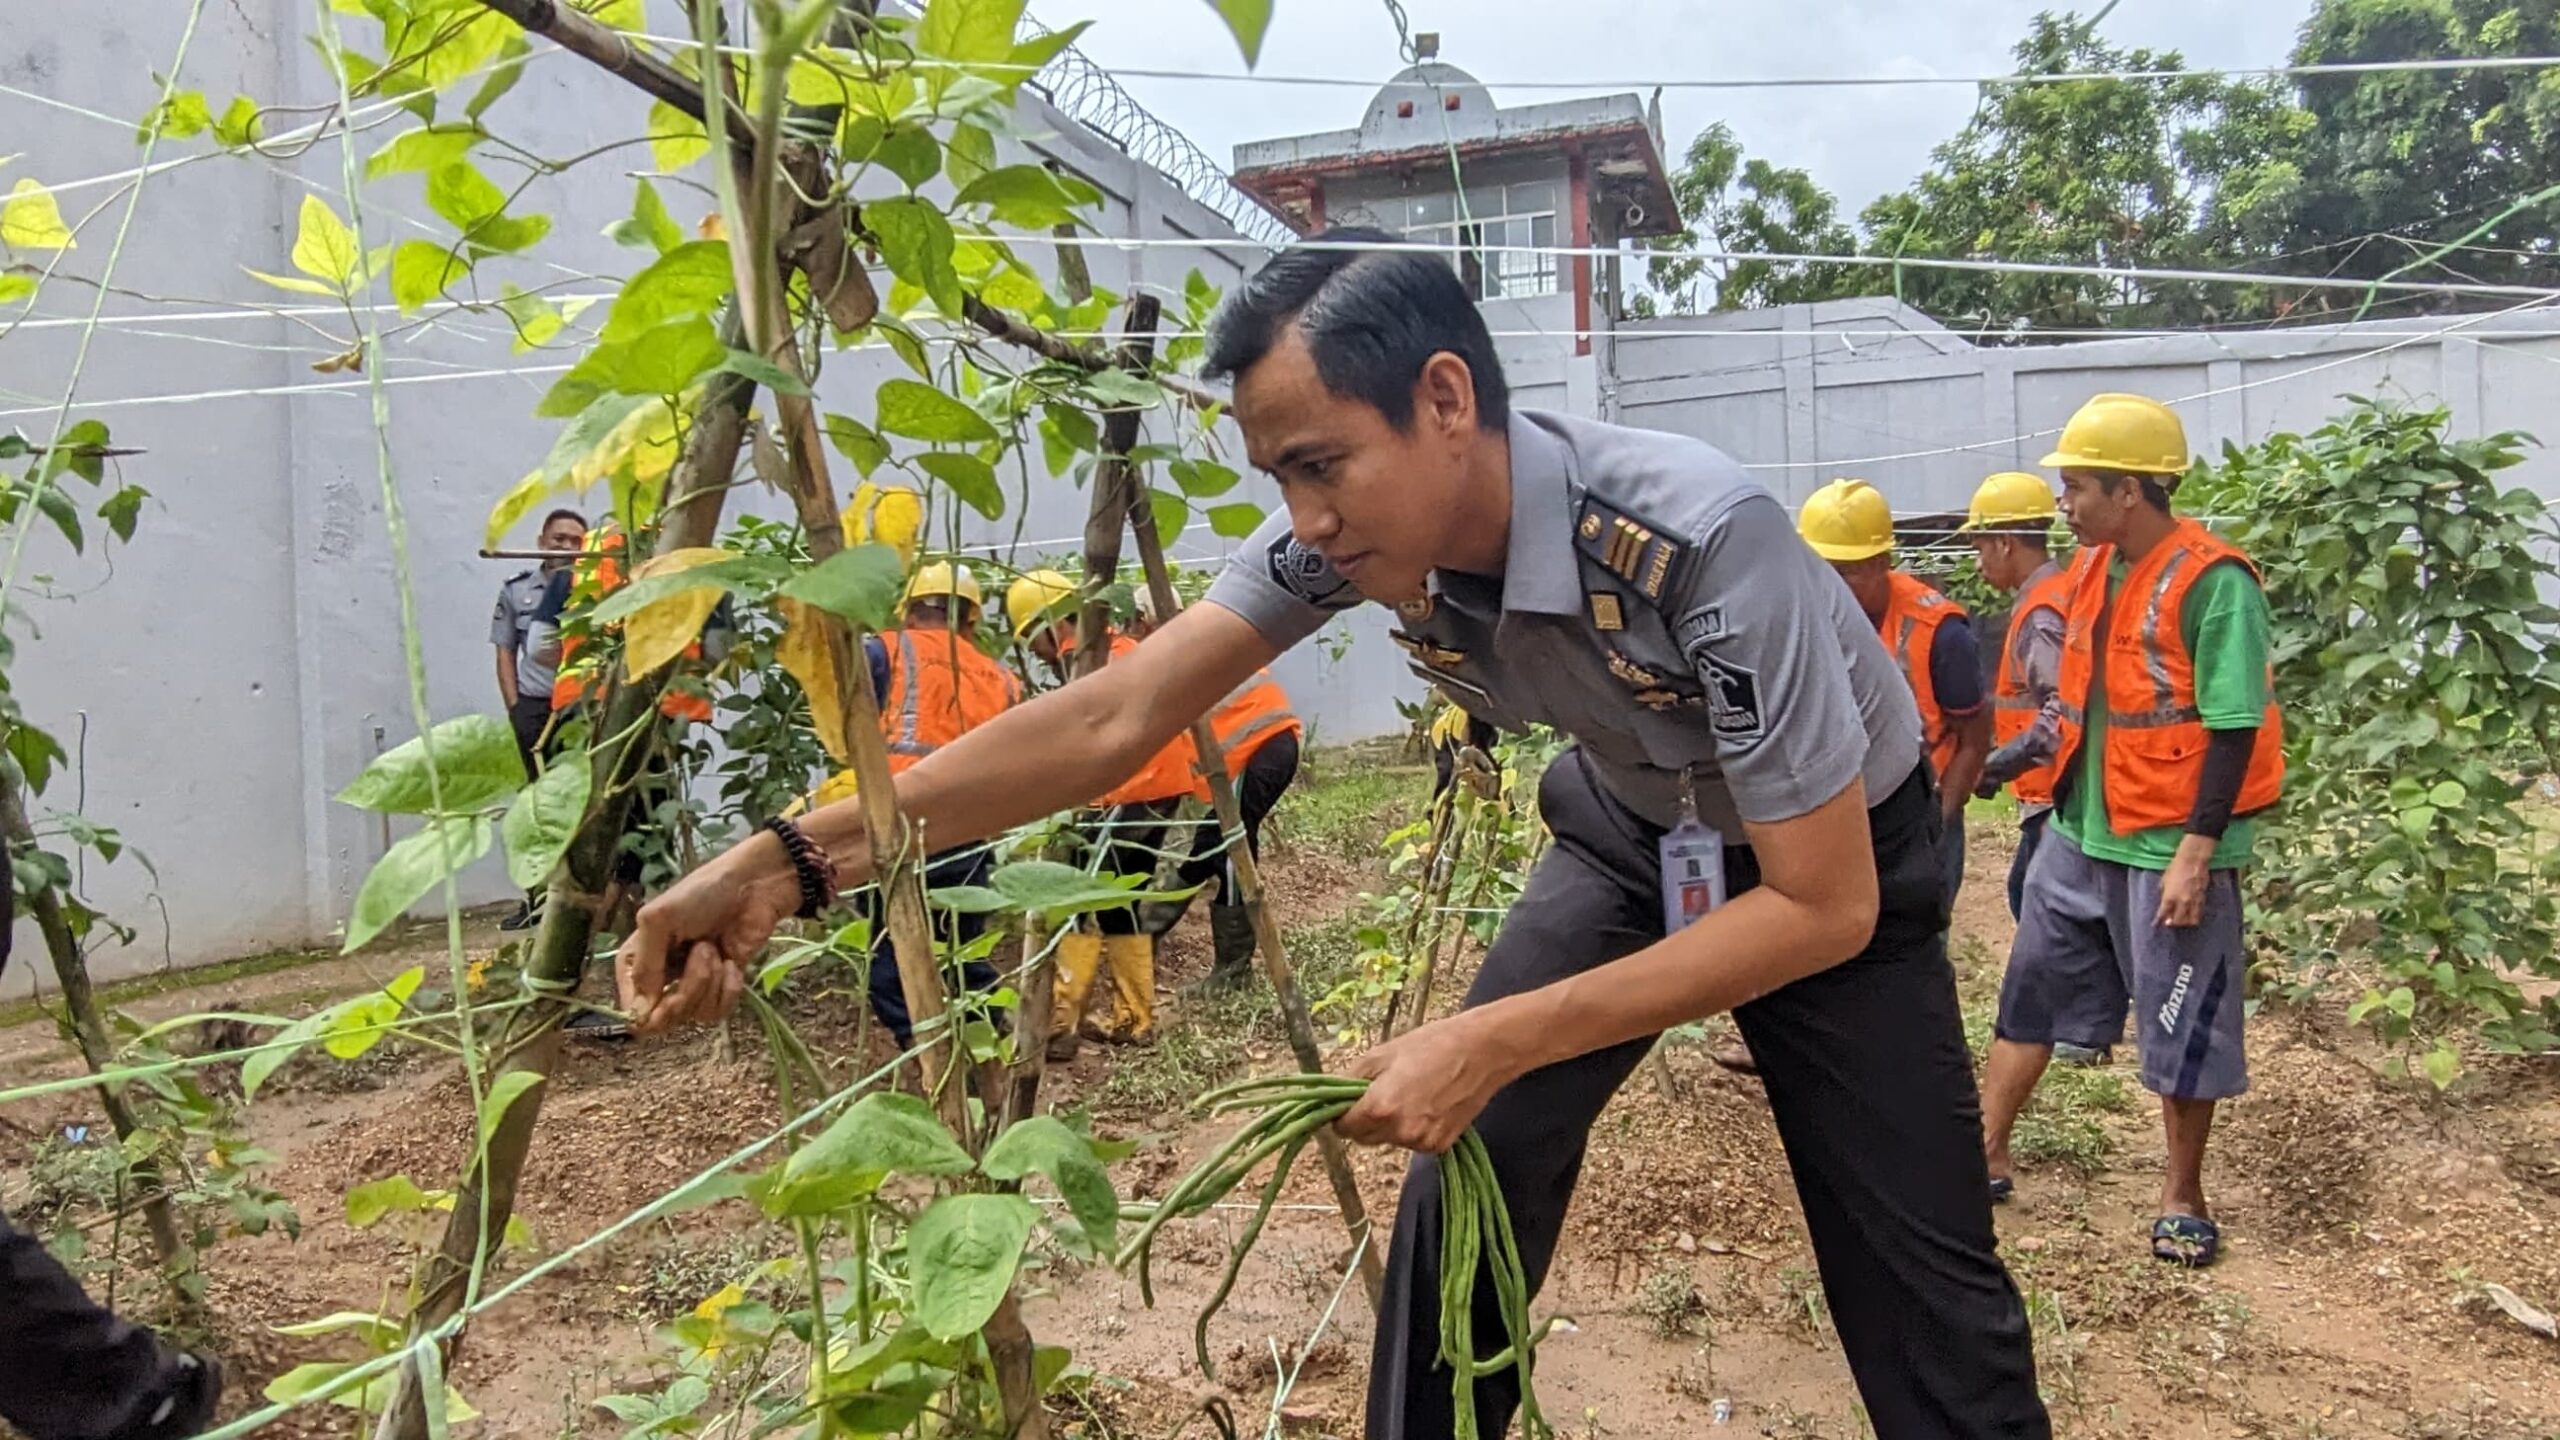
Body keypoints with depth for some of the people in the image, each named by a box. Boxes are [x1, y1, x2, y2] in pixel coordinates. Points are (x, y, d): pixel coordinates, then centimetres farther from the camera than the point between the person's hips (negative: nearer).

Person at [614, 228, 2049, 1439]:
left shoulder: (1700, 535, -37)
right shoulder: (1357, 533, -21)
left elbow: (1824, 908, -32)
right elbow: (1118, 716, -23)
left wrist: (1496, 1041, -36)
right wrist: (793, 857, -32)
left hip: (1834, 858, -3)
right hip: (1635, 829, 4)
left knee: (1915, 1262, -5)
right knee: (1469, 1168, -6)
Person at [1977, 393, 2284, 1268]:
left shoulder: (2213, 583, -17)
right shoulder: (2092, 567, 6)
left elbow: (2233, 729, -18)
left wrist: (2196, 852, -20)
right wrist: (2065, 807, 17)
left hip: (2168, 848, -8)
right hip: (2079, 835, 8)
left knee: (2182, 1024, 7)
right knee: (2031, 991, 14)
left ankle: (2183, 1195, 26)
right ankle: (1985, 1155, 27)